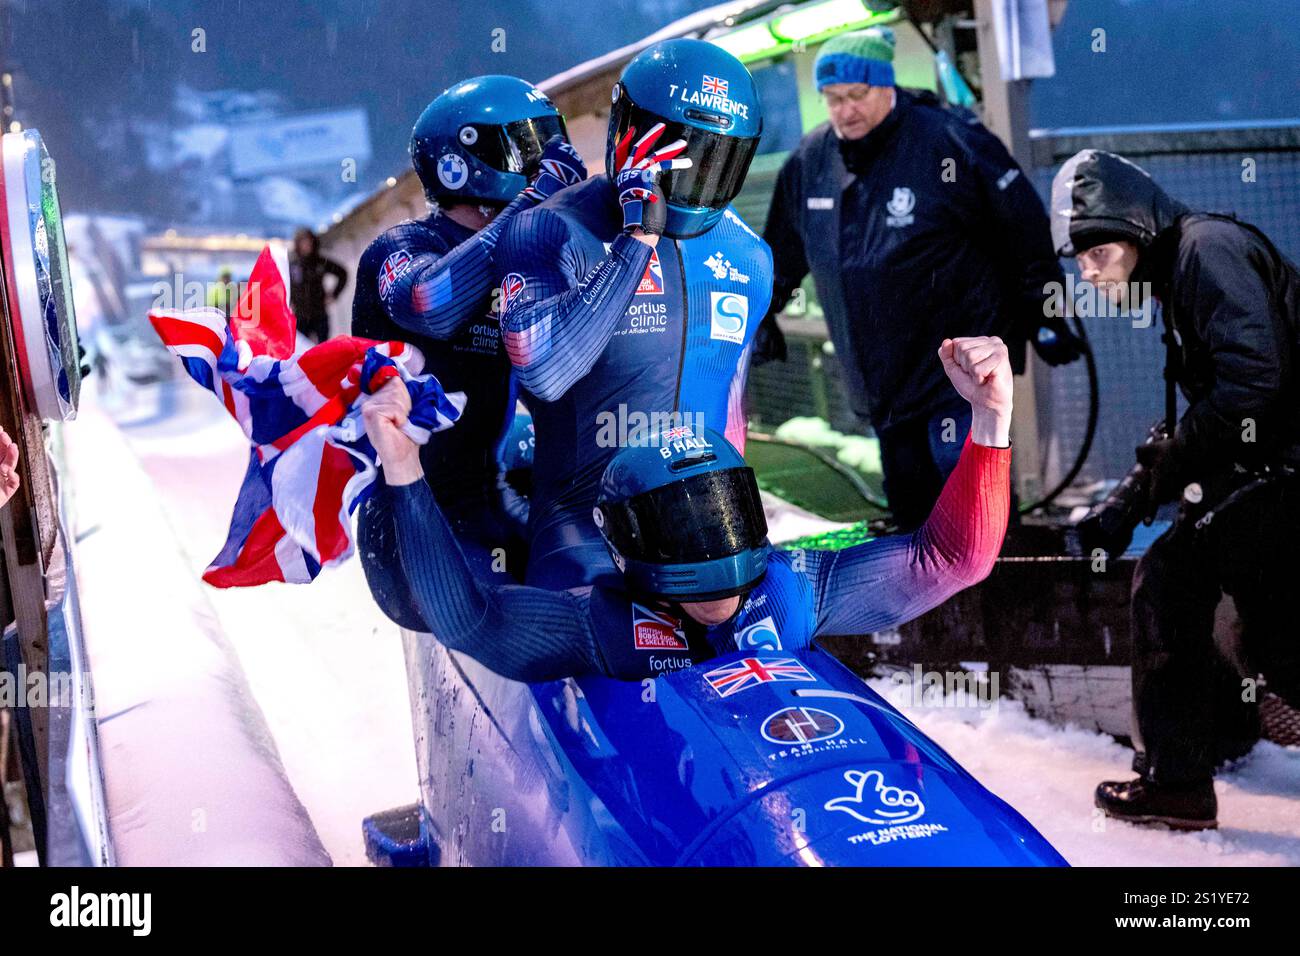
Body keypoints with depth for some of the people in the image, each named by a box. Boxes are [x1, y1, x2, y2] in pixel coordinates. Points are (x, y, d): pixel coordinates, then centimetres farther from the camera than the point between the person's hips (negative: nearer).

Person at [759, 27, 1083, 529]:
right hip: (880, 372, 6)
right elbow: (783, 250, 22)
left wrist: (1044, 313, -2)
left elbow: (1025, 229, -6)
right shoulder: (810, 160, 4)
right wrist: (762, 313, 28)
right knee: (908, 501, 13)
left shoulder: (951, 143, -13)